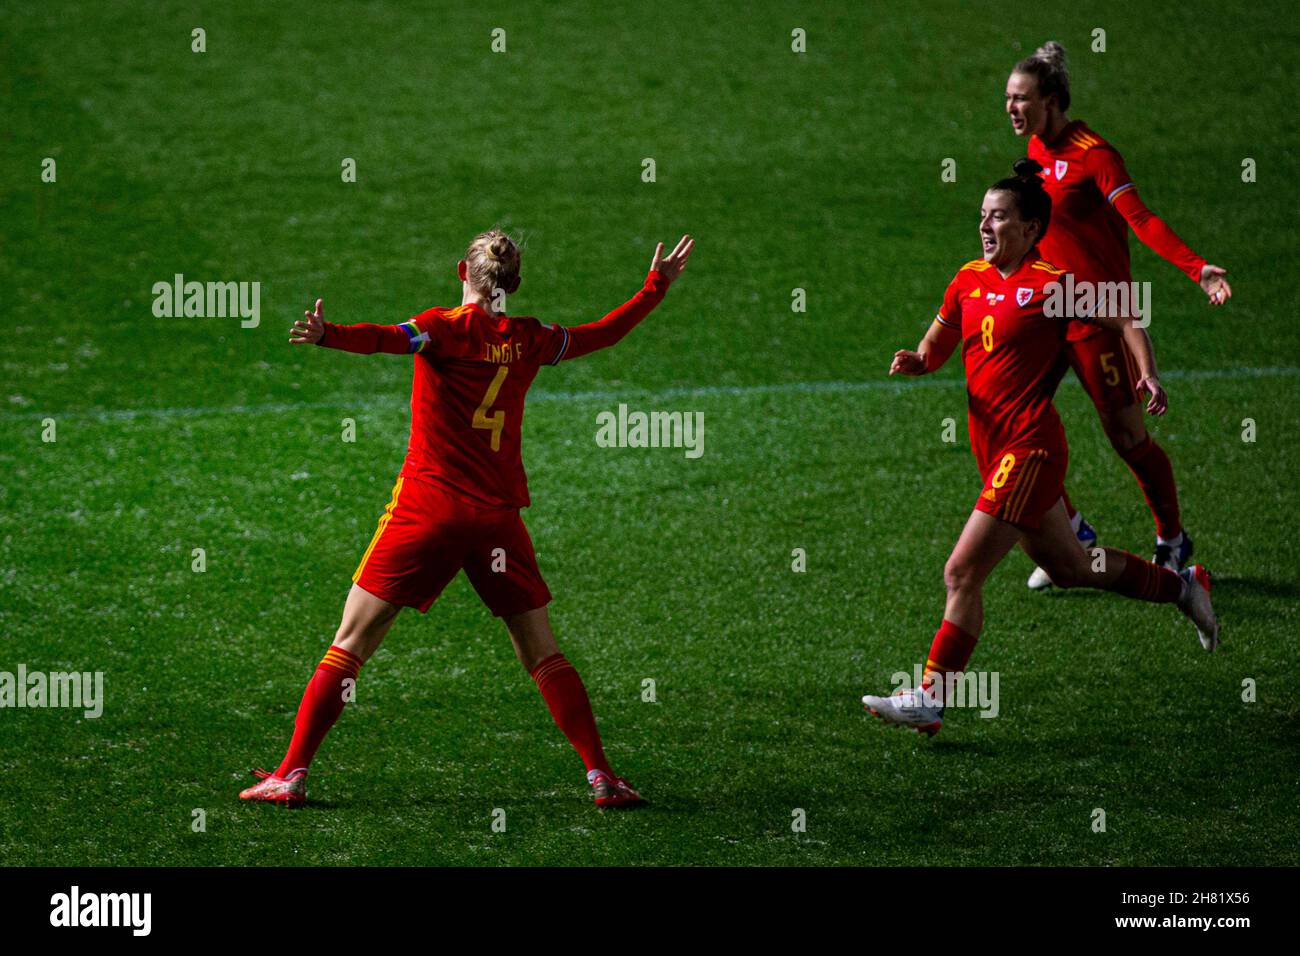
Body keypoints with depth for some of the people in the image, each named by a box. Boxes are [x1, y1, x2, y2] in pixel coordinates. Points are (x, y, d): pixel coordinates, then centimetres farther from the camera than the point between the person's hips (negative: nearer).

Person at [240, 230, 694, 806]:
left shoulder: (445, 328, -5)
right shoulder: (528, 340, 6)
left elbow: (389, 339, -27)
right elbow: (603, 333, 21)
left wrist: (326, 335, -43)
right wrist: (657, 285, 35)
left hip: (427, 510, -3)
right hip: (498, 516, 3)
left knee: (351, 644, 1)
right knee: (541, 653, 11)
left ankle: (291, 775, -4)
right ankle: (600, 775, 5)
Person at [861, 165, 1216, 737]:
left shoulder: (1051, 285, -10)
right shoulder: (970, 280, 10)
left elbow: (1126, 322, -2)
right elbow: (934, 350, 17)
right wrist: (915, 362, -5)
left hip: (1029, 452, -8)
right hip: (995, 450, 8)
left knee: (962, 573, -13)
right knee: (1068, 568, 20)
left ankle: (930, 699, -8)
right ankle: (1182, 588, 38)